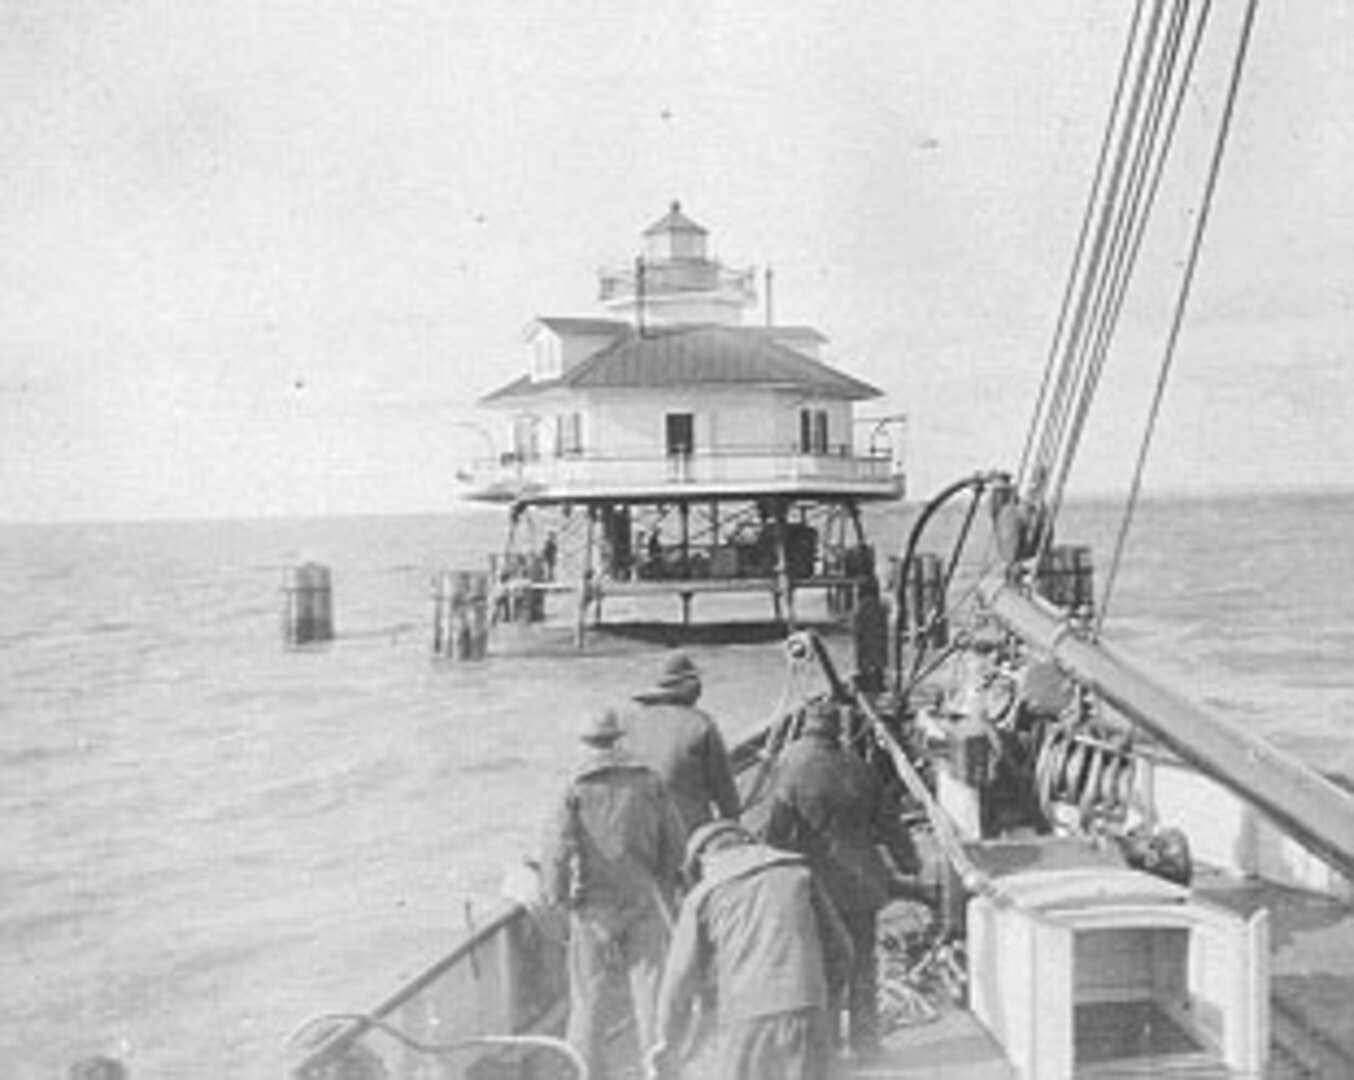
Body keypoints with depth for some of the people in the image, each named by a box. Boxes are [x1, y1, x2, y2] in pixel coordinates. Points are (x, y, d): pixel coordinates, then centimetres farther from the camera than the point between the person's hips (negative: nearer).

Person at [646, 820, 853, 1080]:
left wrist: (670, 1045, 21)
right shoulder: (796, 872, 15)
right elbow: (838, 950, 16)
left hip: (746, 1022, -1)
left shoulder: (703, 896, 9)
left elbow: (679, 982, 7)